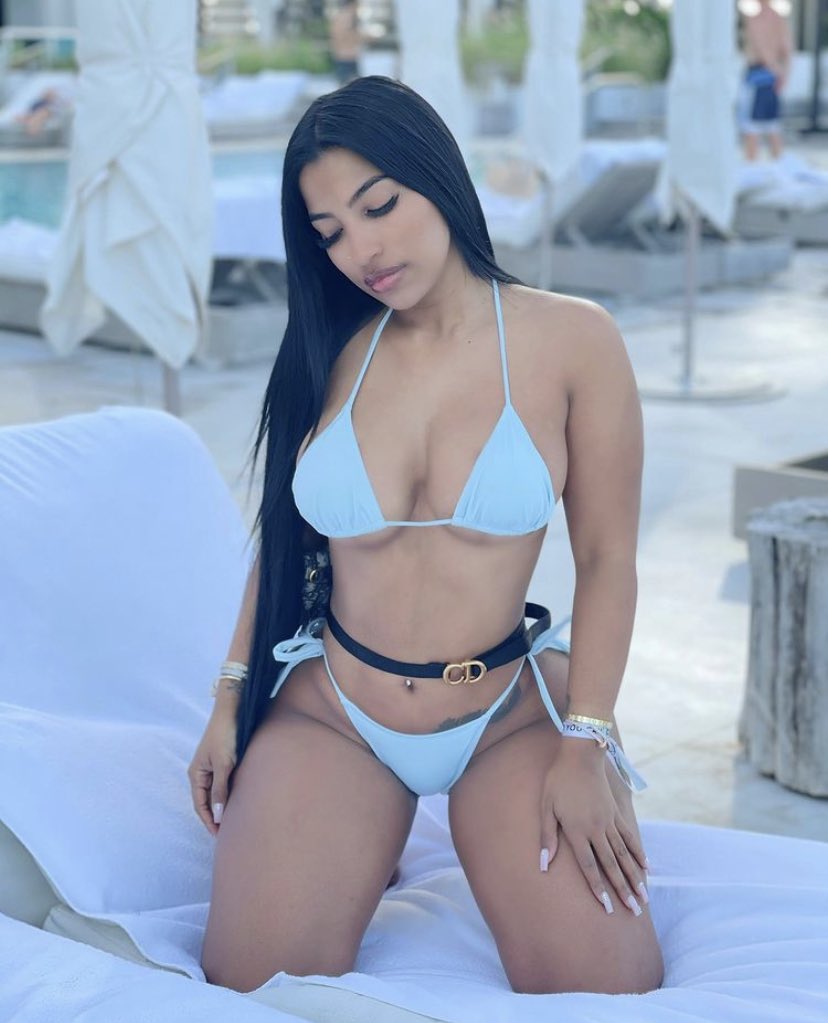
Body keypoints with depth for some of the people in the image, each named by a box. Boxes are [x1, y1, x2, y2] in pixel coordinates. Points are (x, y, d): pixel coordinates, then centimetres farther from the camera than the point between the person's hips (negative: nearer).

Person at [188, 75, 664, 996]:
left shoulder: (572, 341, -8)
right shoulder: (329, 353, -1)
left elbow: (607, 558, -6)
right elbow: (283, 536, 10)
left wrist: (585, 745, -11)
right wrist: (231, 697, 10)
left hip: (512, 713, -1)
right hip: (328, 714, 2)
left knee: (610, 986, -15)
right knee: (251, 986, -12)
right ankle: (365, 849, 18)